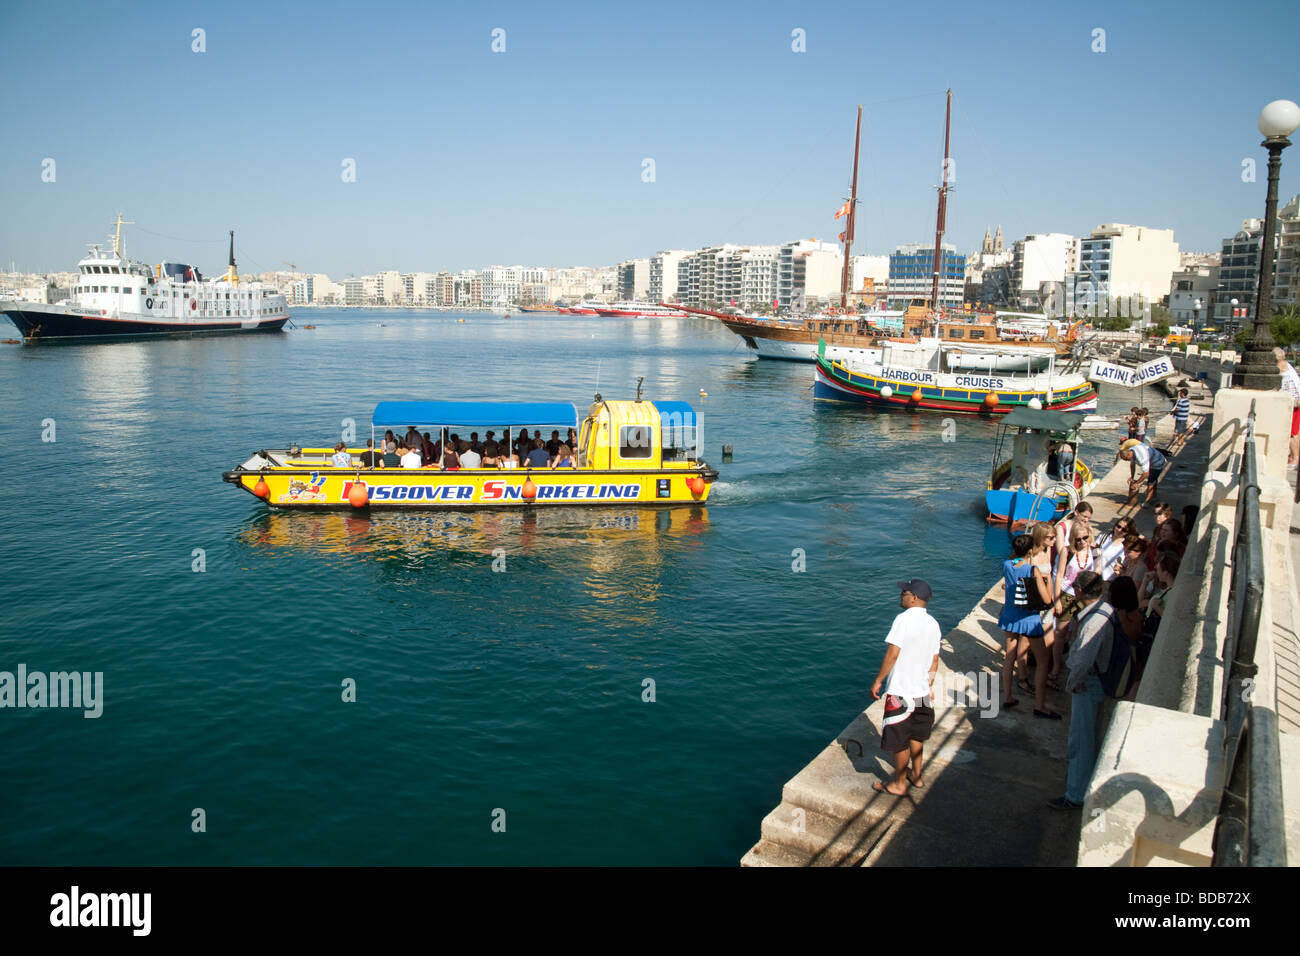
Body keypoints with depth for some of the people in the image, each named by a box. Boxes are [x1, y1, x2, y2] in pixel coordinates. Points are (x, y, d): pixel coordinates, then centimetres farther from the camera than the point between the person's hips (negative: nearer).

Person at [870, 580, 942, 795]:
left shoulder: (904, 619, -18)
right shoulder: (933, 623, 5)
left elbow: (893, 654, -21)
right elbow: (934, 660, 11)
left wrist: (878, 681, -13)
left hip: (901, 691, -7)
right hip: (921, 690, 8)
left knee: (899, 739, 7)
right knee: (916, 735, 23)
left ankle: (899, 784, 19)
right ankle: (916, 775, 37)